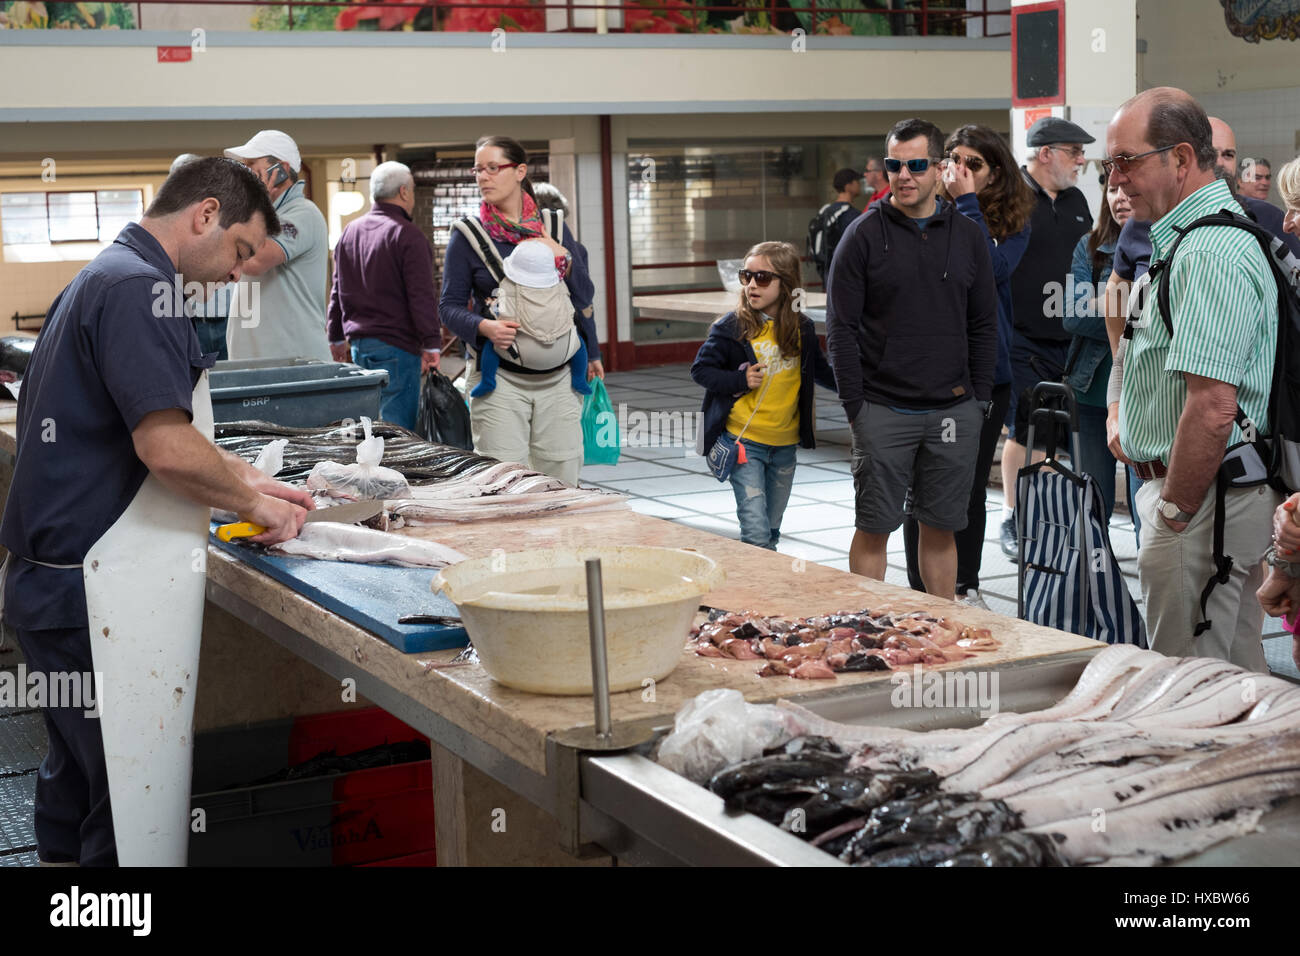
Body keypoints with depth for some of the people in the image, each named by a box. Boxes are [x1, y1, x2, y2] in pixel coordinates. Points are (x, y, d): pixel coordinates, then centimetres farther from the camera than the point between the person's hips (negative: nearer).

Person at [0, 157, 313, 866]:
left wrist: (244, 480, 19)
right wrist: (254, 503, -9)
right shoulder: (137, 286, -16)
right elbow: (166, 446, -26)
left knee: (77, 777, 21)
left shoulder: (101, 277, 18)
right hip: (101, 596, -11)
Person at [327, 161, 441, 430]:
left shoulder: (349, 232, 14)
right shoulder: (407, 235, -10)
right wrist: (432, 344, -13)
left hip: (357, 344, 8)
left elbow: (337, 292, 20)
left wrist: (337, 338, 26)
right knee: (397, 425, -8)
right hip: (397, 346, -8)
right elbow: (421, 296, -15)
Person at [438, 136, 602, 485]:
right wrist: (483, 327, -18)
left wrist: (564, 260, -6)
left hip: (558, 376, 3)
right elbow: (449, 305, 0)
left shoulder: (553, 227, 9)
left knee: (563, 480, 4)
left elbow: (584, 299, 11)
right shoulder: (468, 234, 2)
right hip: (498, 377, -3)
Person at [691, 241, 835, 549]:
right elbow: (700, 369, -4)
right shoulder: (731, 328, -10)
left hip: (785, 444, 4)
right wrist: (740, 380, -18)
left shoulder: (802, 329, 2)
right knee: (756, 534, -12)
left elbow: (820, 371, 17)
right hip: (745, 441, -4)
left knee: (771, 530, 15)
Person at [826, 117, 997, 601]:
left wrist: (979, 399, 4)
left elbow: (984, 326, 12)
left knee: (941, 528, 10)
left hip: (954, 412, 3)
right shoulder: (864, 235, -2)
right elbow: (841, 328, -3)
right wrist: (856, 406, -9)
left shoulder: (968, 236, 8)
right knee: (873, 528, 2)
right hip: (883, 411, -3)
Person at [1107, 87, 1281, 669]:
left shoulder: (1208, 254, -21)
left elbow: (1211, 407, -27)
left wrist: (1174, 513, -18)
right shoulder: (1208, 237, 15)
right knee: (1238, 676, 18)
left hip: (1201, 505, -11)